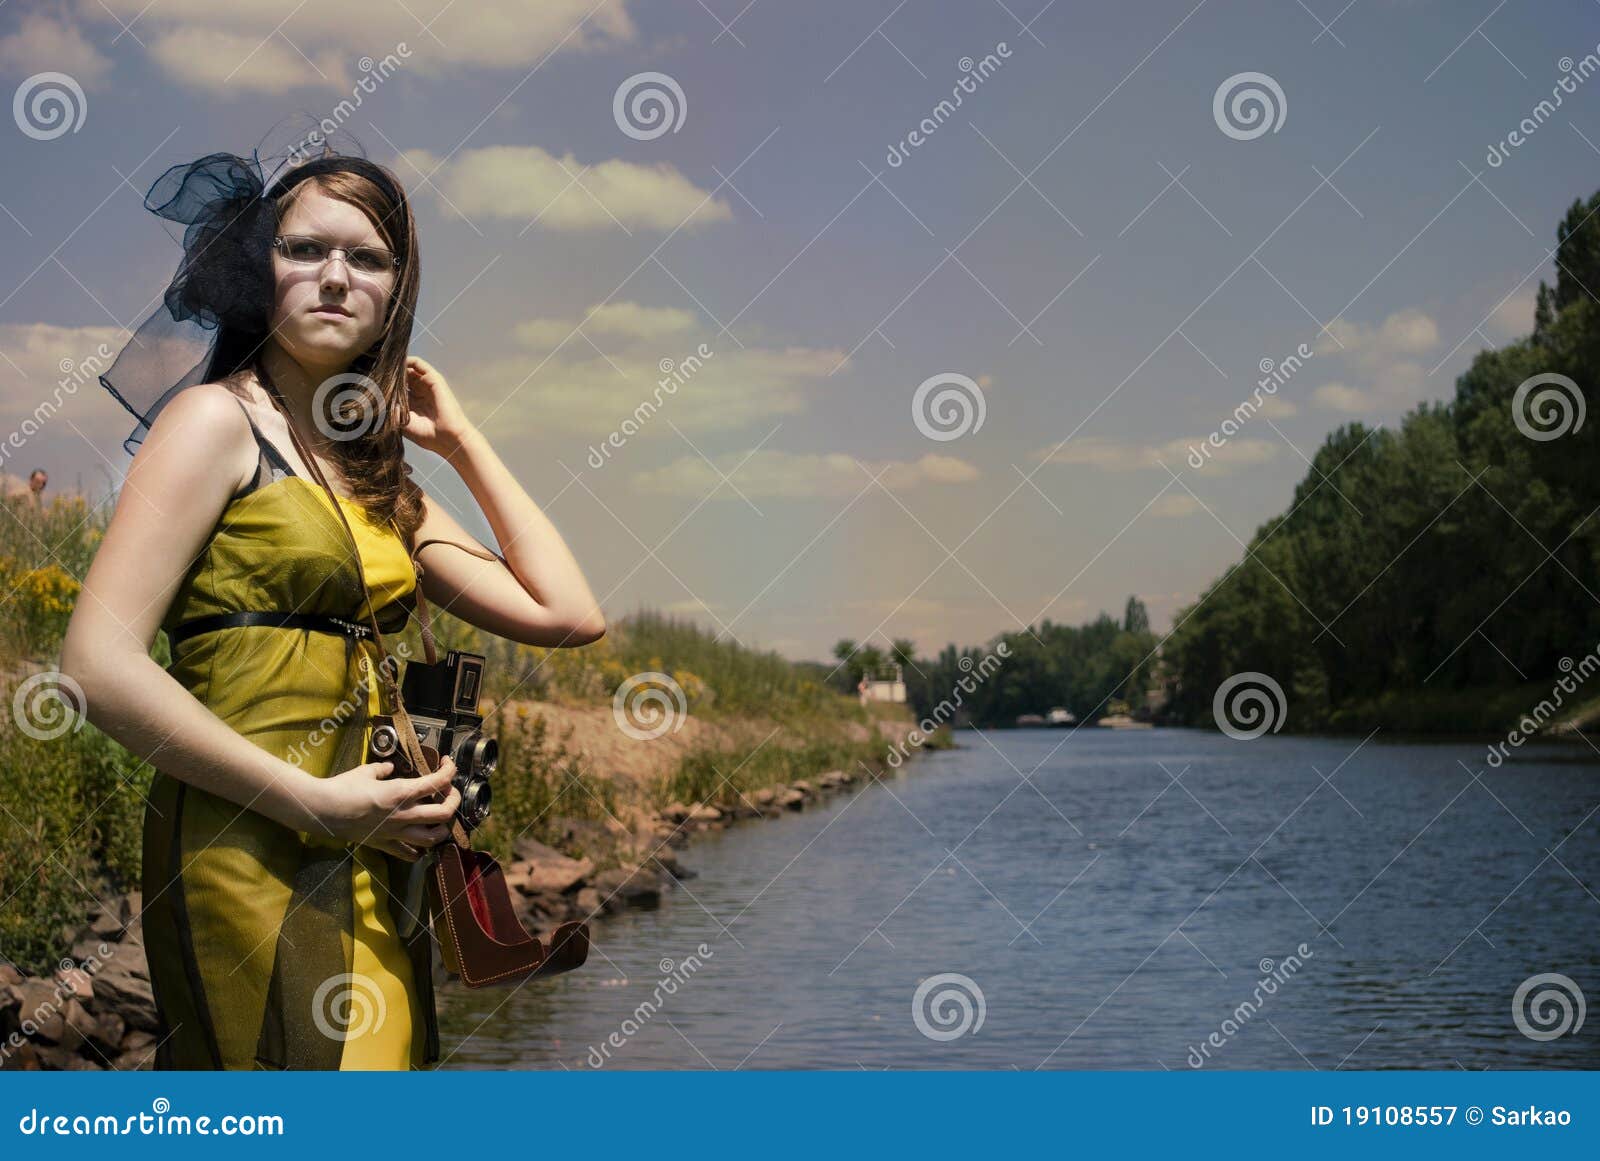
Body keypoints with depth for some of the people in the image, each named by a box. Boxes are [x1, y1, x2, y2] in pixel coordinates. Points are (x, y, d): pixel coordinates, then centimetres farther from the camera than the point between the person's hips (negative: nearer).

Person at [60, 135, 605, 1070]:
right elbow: (101, 664, -14)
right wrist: (311, 800, -15)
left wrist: (462, 440, 14)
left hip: (371, 876, 7)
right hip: (249, 854, -7)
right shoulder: (217, 418, -3)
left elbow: (569, 615, 12)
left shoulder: (381, 479, 17)